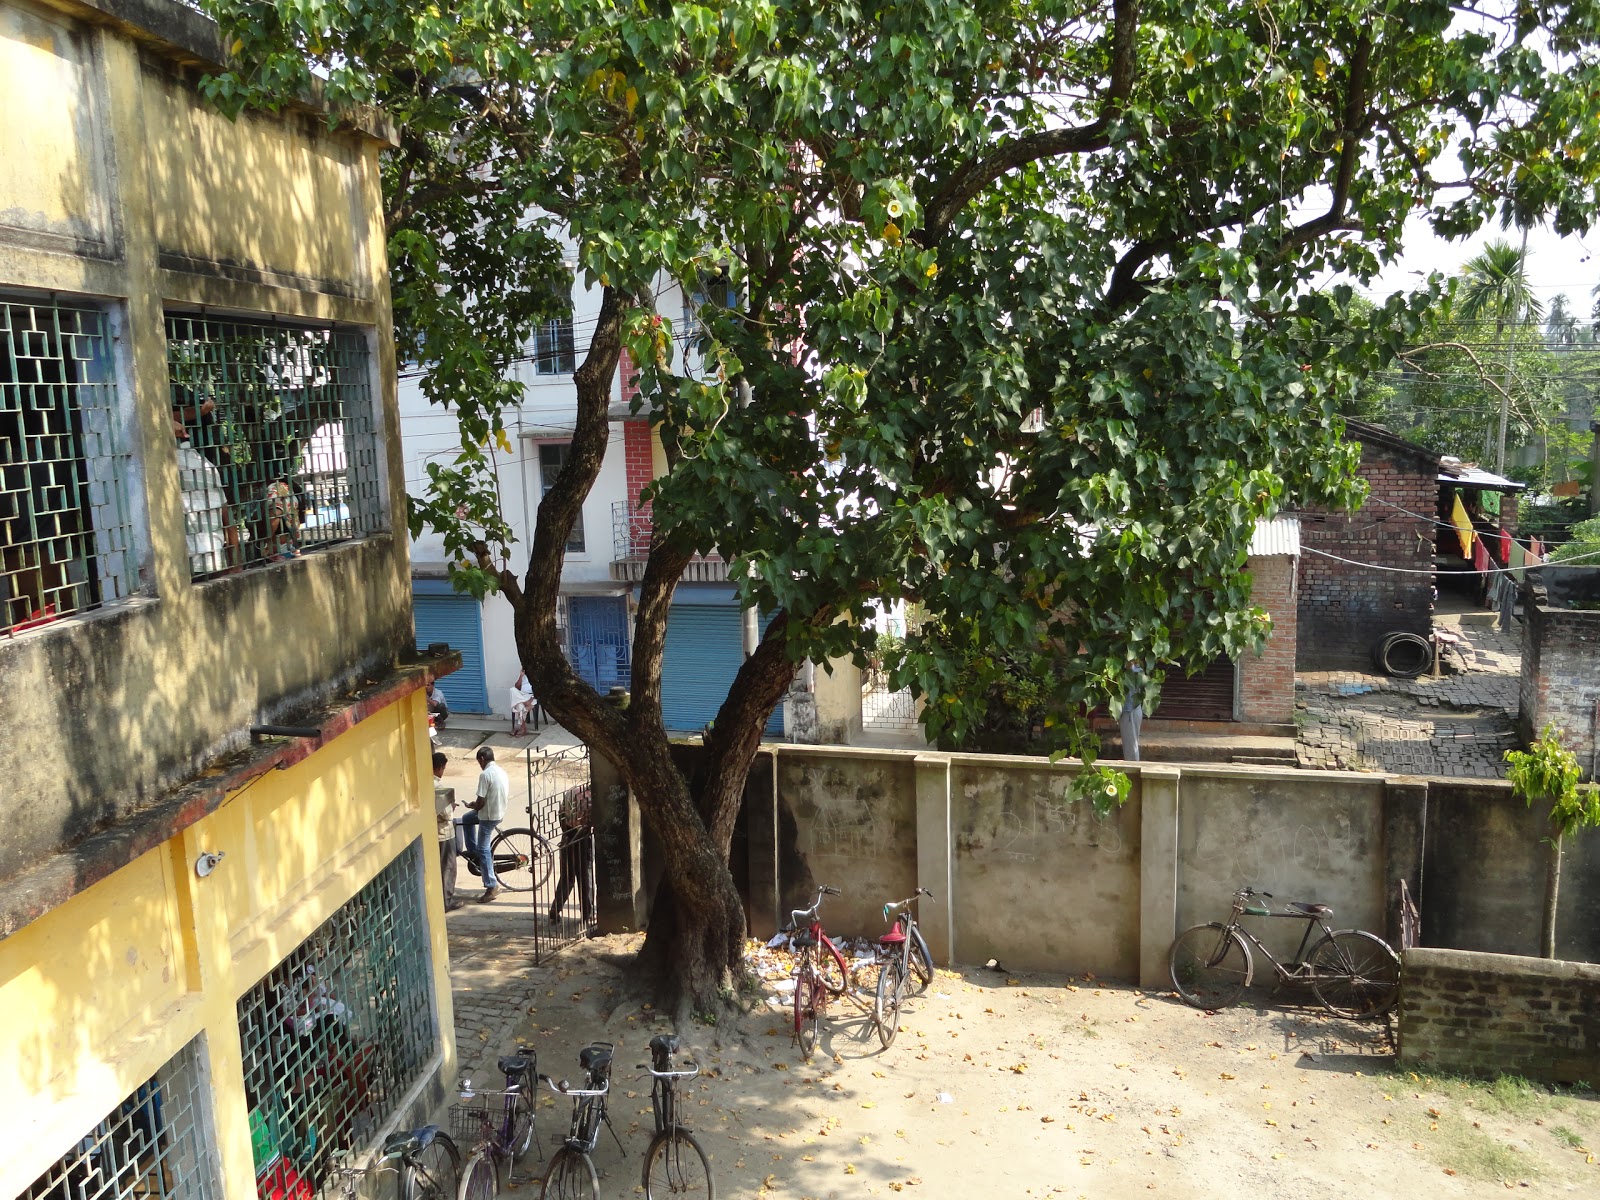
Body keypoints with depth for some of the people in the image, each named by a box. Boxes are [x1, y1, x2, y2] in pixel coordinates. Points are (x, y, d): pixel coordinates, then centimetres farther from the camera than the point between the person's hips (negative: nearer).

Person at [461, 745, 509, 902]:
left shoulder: (485, 775, -21)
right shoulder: (502, 771, 6)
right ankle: (473, 852, 31)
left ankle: (492, 886, 3)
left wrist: (470, 805, 2)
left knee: (483, 849, 1)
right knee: (466, 819, 27)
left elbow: (480, 803, -21)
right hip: (500, 811, 9)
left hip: (489, 815, -9)